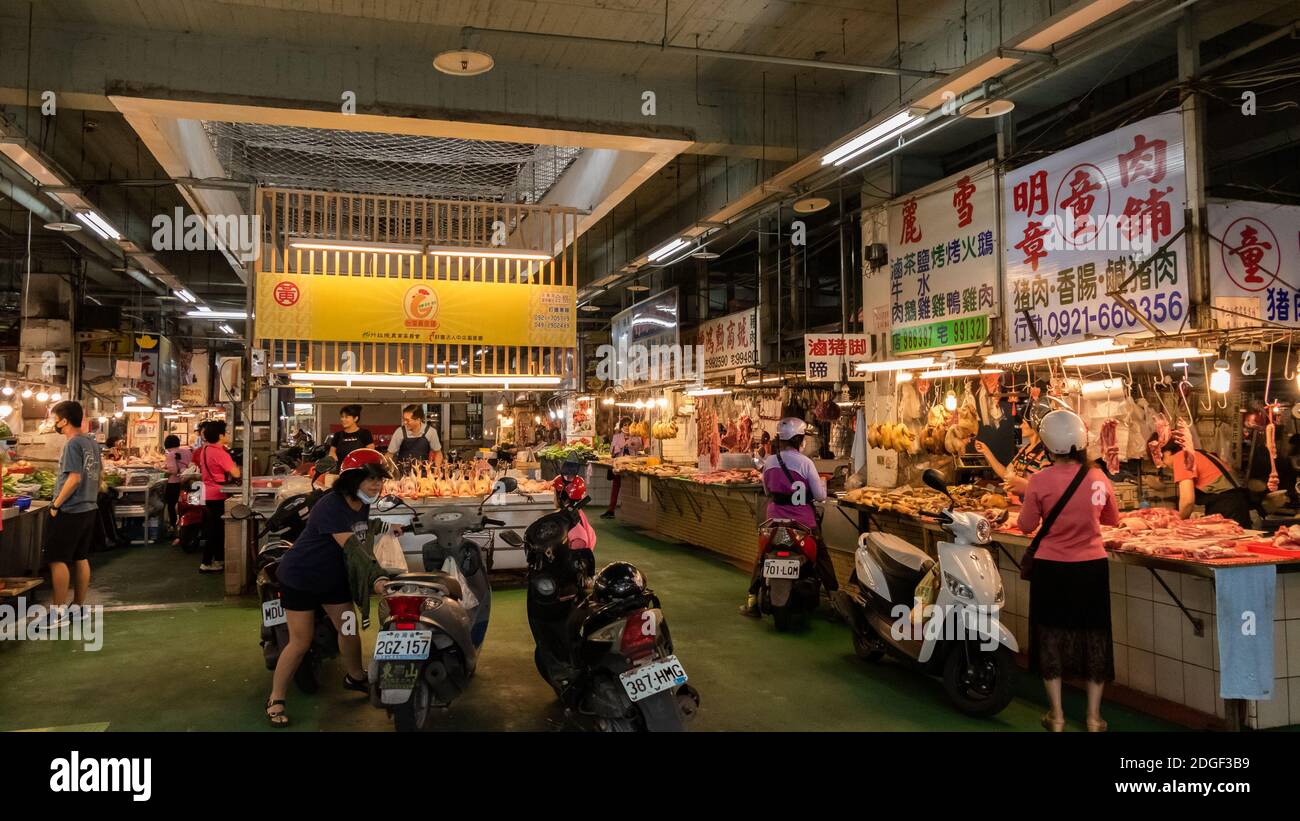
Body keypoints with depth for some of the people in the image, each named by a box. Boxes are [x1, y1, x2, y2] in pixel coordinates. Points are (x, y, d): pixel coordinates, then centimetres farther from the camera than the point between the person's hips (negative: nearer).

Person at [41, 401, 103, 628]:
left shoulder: (72, 444, -15)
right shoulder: (92, 443, 10)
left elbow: (74, 478, -22)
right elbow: (98, 473, 16)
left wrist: (55, 504, -15)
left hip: (69, 511, -8)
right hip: (88, 508, 8)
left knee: (58, 560, -2)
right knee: (81, 559, 13)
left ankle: (58, 612, 0)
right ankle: (78, 608, 20)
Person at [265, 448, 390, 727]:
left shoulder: (363, 505, -3)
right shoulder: (331, 506, -30)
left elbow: (364, 538, 10)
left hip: (334, 577, 8)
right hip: (300, 578, -7)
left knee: (349, 628, 11)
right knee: (301, 642, -5)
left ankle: (355, 677, 35)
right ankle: (275, 699, 10)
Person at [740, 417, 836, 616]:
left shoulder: (769, 461, -4)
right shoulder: (805, 463, -13)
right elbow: (820, 496, -9)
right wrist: (822, 483, 10)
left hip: (775, 520, 2)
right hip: (804, 523, -2)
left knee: (761, 558, 16)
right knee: (822, 558, 14)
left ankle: (752, 601, 13)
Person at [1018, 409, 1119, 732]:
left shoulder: (1040, 481, -16)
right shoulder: (1098, 478, -7)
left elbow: (1026, 526, -6)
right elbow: (1113, 520, 9)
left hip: (1051, 569, -2)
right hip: (1092, 567, 2)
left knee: (1051, 636, 12)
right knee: (1093, 637, 15)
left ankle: (1057, 716, 20)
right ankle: (1094, 717, 24)